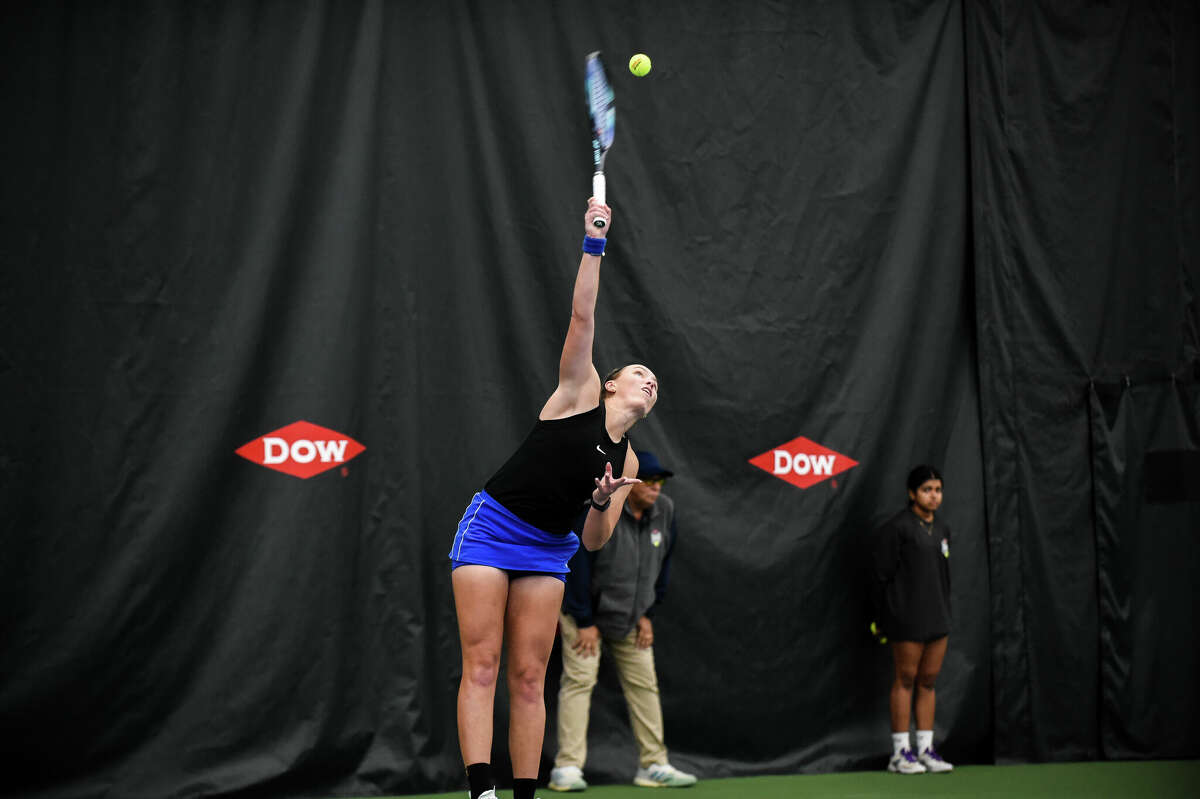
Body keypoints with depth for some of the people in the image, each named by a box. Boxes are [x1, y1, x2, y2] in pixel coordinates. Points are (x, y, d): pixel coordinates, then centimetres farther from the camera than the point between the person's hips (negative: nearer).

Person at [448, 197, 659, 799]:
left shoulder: (627, 460, 11)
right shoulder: (580, 392, 1)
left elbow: (593, 542, 7)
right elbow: (582, 316, -9)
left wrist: (603, 502, -14)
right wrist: (593, 243, -15)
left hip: (548, 551, 5)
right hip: (491, 526, -5)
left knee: (529, 678, 0)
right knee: (481, 664, -12)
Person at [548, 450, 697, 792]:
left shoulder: (665, 510, -6)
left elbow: (662, 565, 6)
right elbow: (579, 566, -20)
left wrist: (647, 614, 4)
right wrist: (585, 622, -18)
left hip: (631, 617, 6)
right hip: (584, 611, -6)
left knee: (644, 684, 4)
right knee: (579, 680, -12)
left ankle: (653, 766, 11)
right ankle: (567, 768, -10)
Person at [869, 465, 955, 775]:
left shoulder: (942, 529, 14)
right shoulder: (897, 527, -9)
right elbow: (882, 574, -10)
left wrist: (945, 612, 17)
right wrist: (884, 617, -11)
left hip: (937, 619, 7)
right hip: (908, 619, -7)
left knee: (928, 681, 9)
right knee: (905, 681, -2)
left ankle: (926, 749, 15)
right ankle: (900, 752, 3)